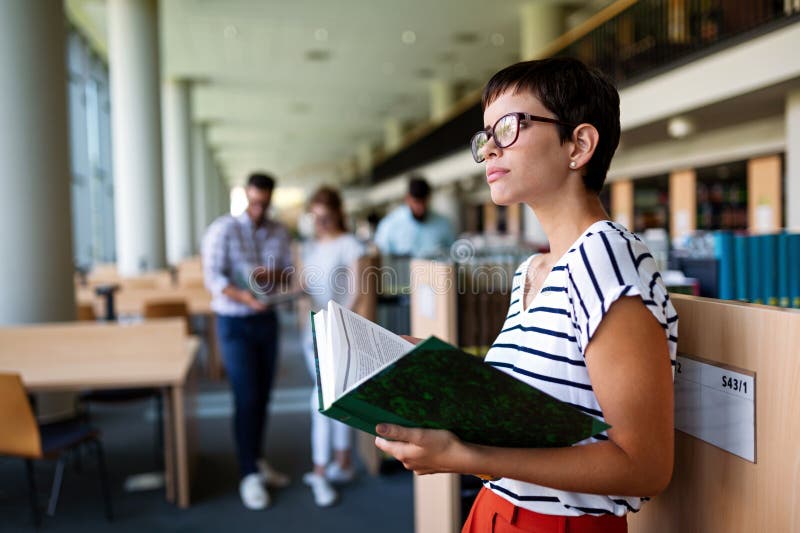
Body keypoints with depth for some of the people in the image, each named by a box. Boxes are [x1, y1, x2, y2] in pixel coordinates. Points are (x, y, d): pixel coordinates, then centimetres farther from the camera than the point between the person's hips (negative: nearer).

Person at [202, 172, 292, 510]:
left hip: (267, 320, 5)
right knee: (247, 398, -7)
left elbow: (289, 270, 6)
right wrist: (246, 297, -33)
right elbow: (213, 277, -17)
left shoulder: (279, 232, 4)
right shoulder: (222, 229, -11)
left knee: (263, 396, 11)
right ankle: (249, 476, 3)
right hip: (234, 323, -5)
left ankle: (256, 460, 29)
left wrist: (273, 274, -18)